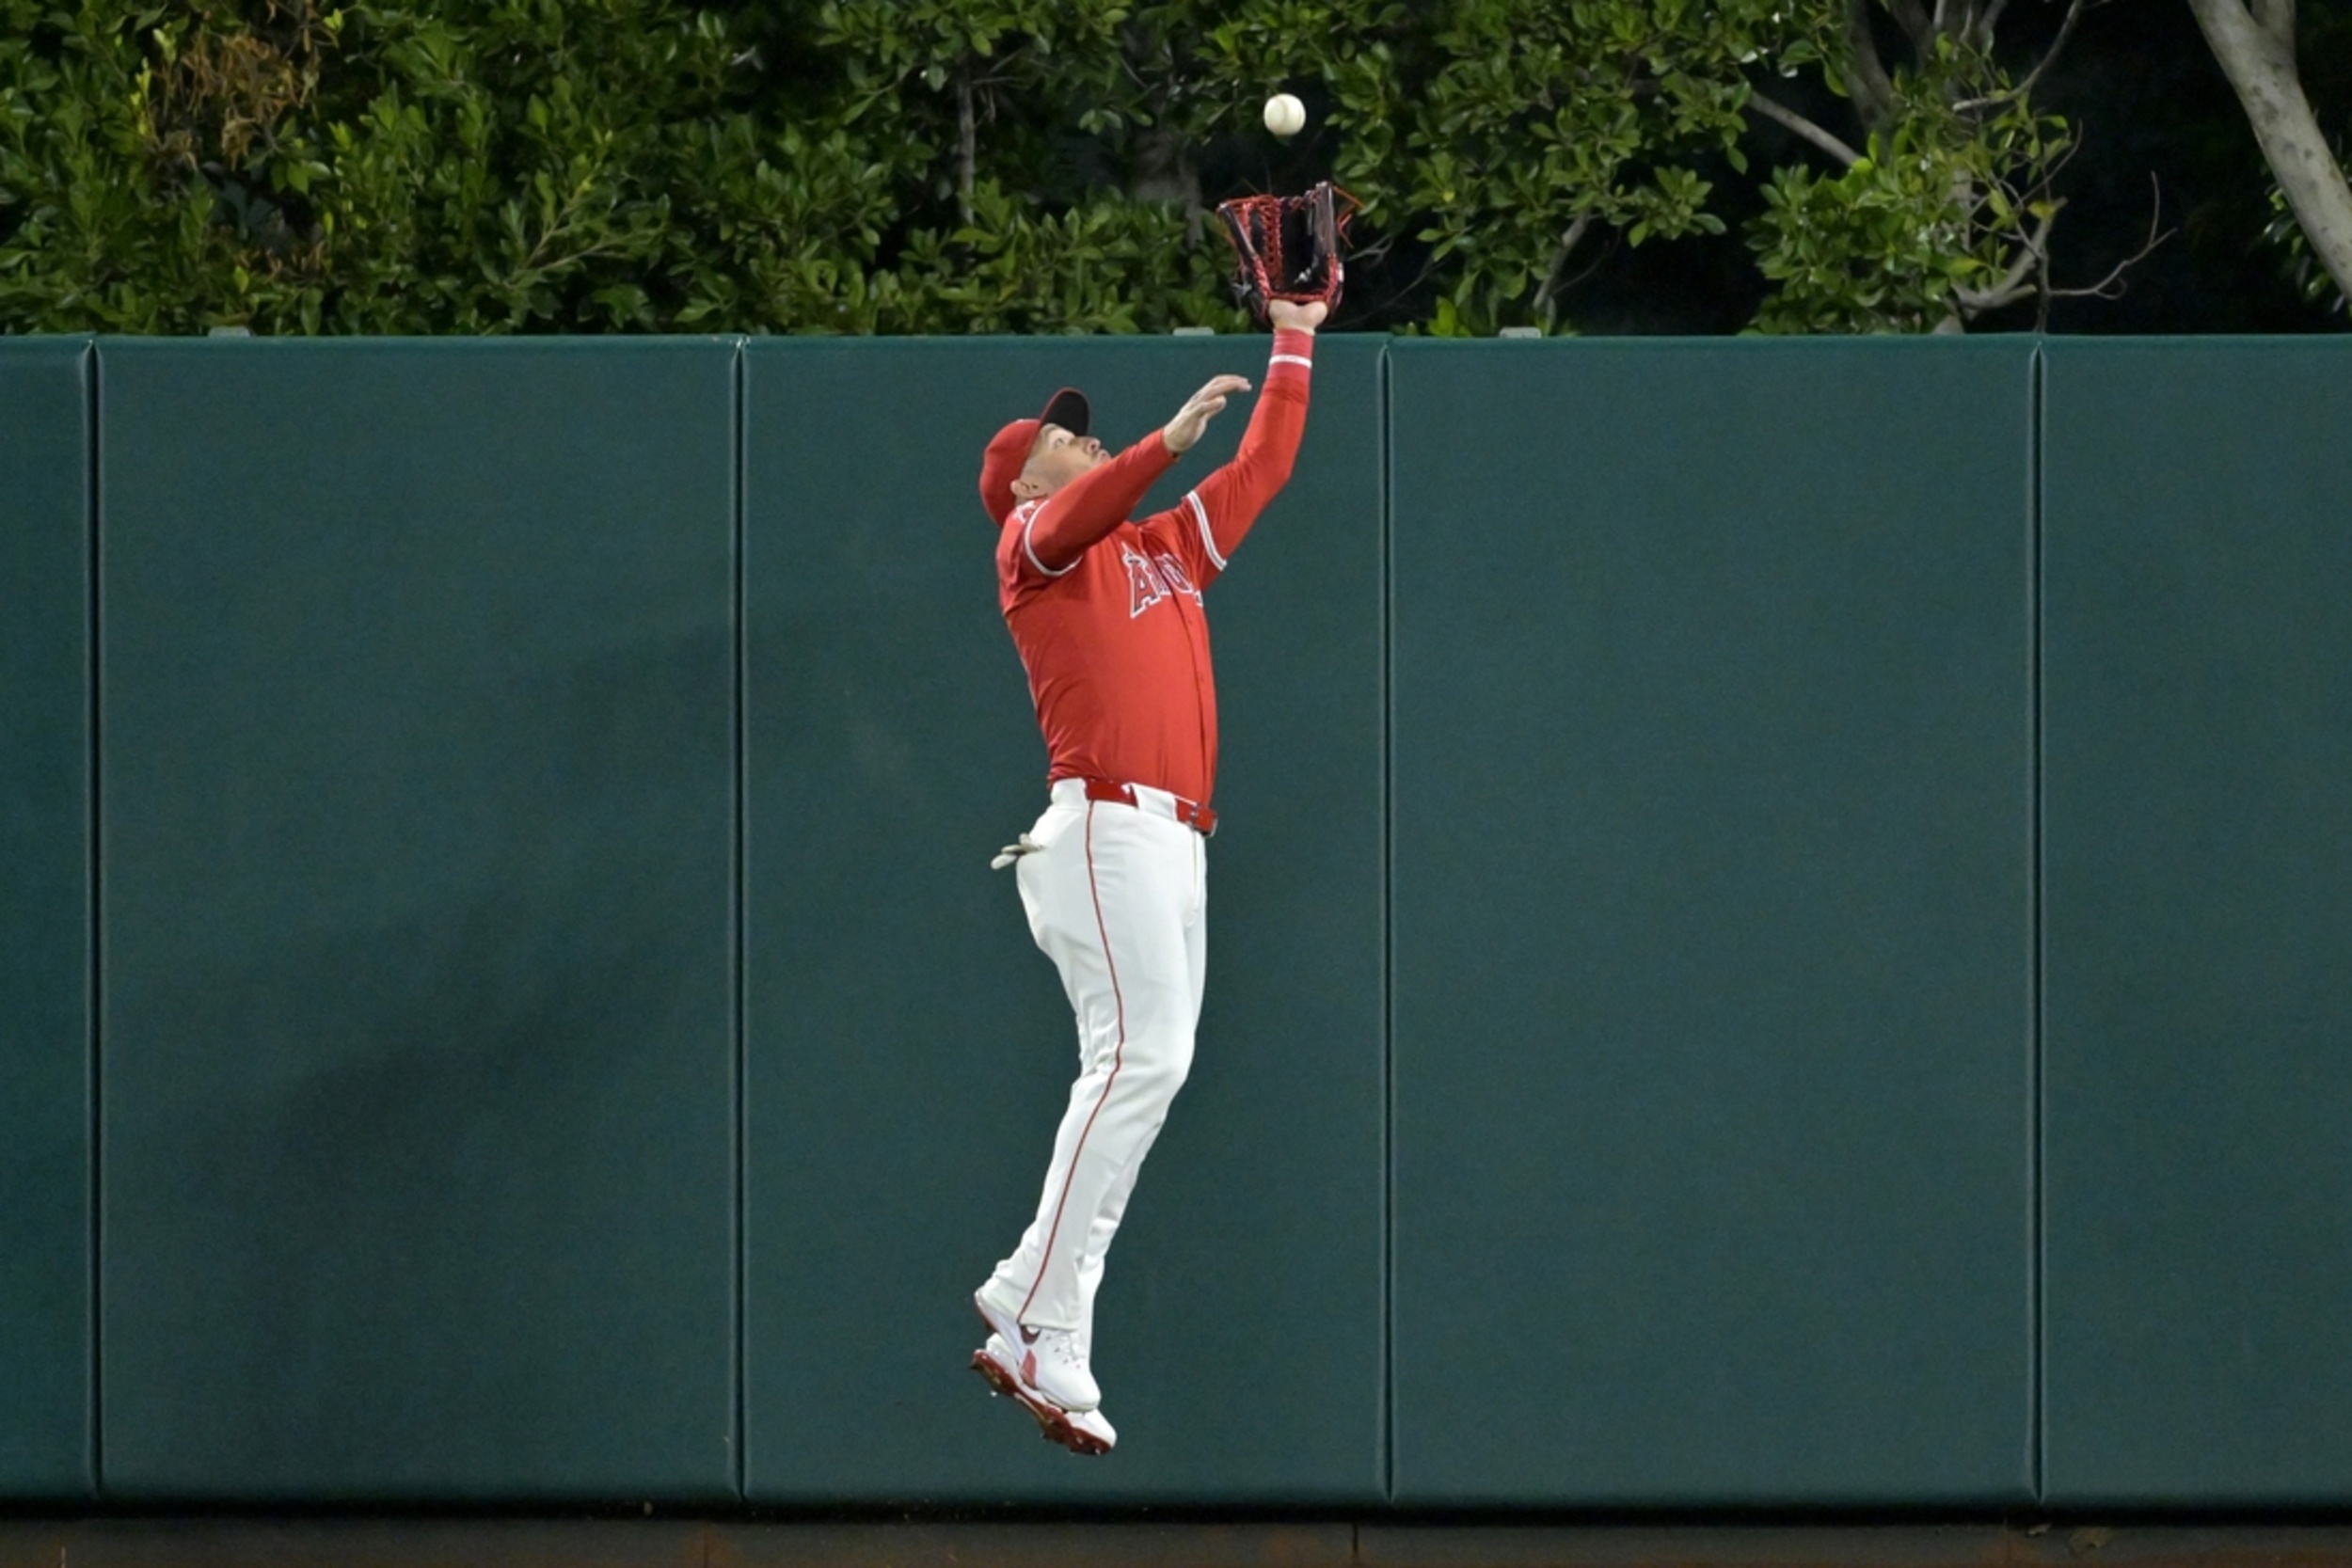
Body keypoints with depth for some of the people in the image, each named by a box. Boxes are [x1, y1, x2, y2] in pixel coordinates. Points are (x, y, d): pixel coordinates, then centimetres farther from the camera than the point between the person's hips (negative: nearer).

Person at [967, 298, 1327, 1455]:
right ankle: (1034, 1307, -24)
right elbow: (1084, 512, -18)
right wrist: (1168, 441, -32)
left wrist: (1295, 344, 33)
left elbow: (1264, 468, 34)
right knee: (1143, 1053, -22)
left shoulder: (1167, 546, 27)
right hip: (1106, 827, -8)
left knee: (1140, 1071, 0)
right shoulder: (1033, 544, 5)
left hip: (1180, 842, 8)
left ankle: (1046, 1353, -1)